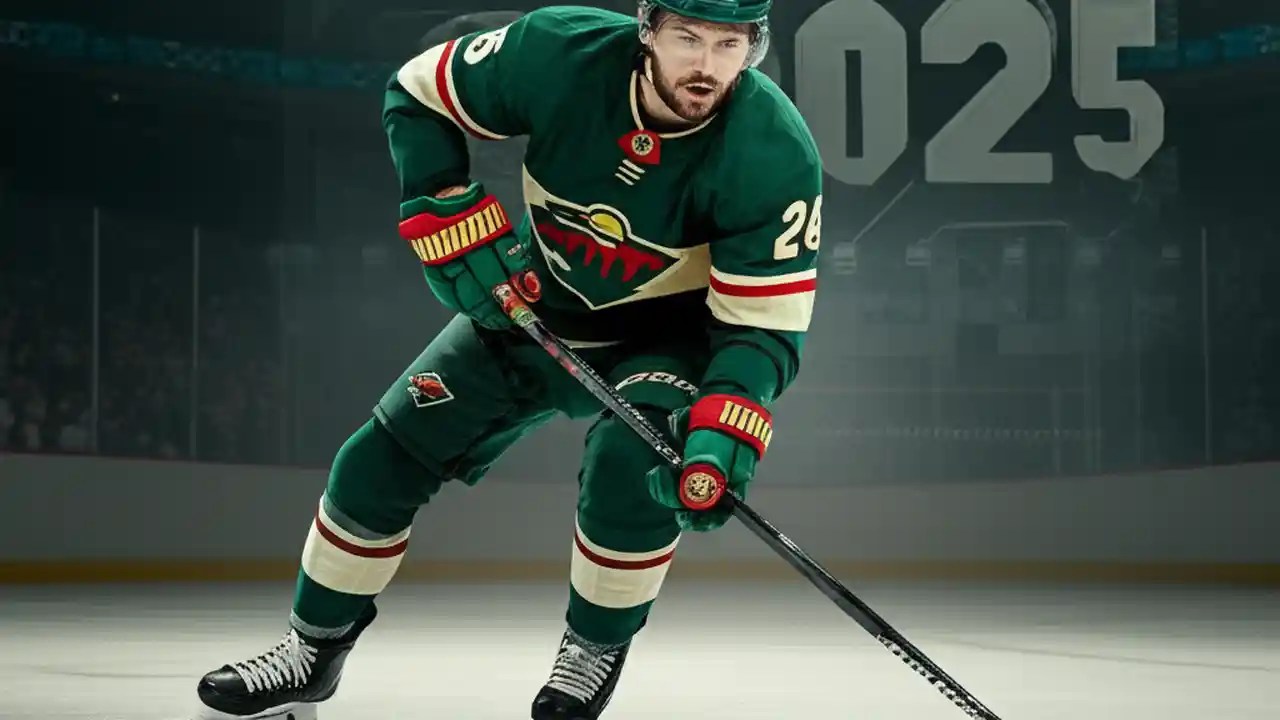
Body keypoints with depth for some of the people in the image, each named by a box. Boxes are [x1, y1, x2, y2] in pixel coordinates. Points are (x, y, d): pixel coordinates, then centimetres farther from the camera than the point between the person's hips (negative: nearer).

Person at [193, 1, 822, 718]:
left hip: (667, 333, -3)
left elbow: (766, 324, -27)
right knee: (382, 461, 0)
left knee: (632, 458, -32)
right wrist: (452, 222, -20)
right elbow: (417, 96, -9)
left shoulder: (776, 153, -30)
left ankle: (595, 652, -6)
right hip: (532, 307, 3)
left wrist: (724, 434, -44)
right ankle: (315, 647, 23)